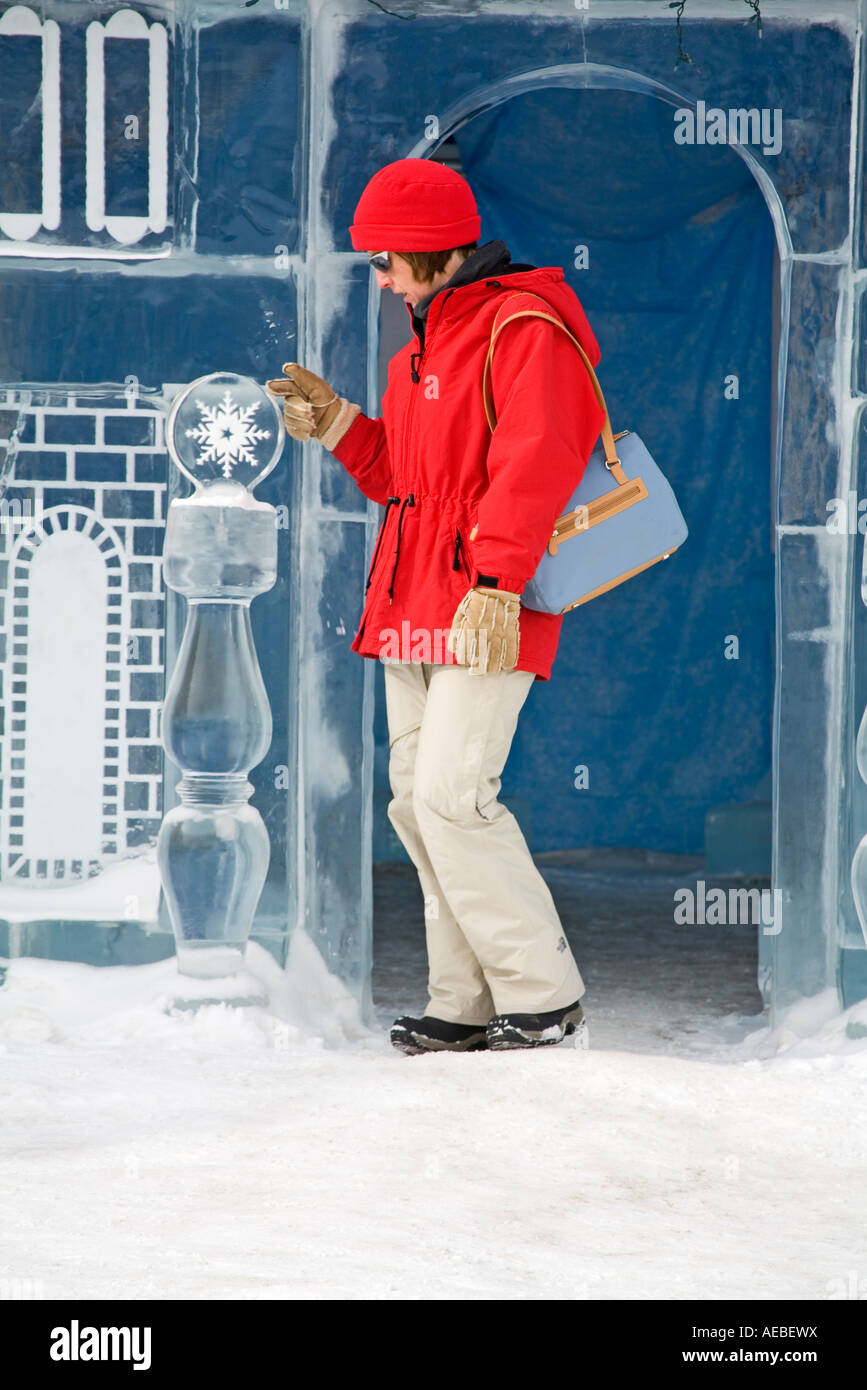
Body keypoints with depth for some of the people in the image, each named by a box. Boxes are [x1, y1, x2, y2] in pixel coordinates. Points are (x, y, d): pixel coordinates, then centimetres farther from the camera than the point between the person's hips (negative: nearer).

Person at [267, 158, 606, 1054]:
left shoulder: (524, 330, -10)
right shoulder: (420, 353, 20)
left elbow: (531, 465, -22)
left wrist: (497, 581, -31)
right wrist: (338, 427, 11)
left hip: (489, 614, -10)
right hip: (414, 611, 10)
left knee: (452, 796, -15)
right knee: (417, 803, 7)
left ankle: (544, 996, -7)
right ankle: (464, 1005, 12)